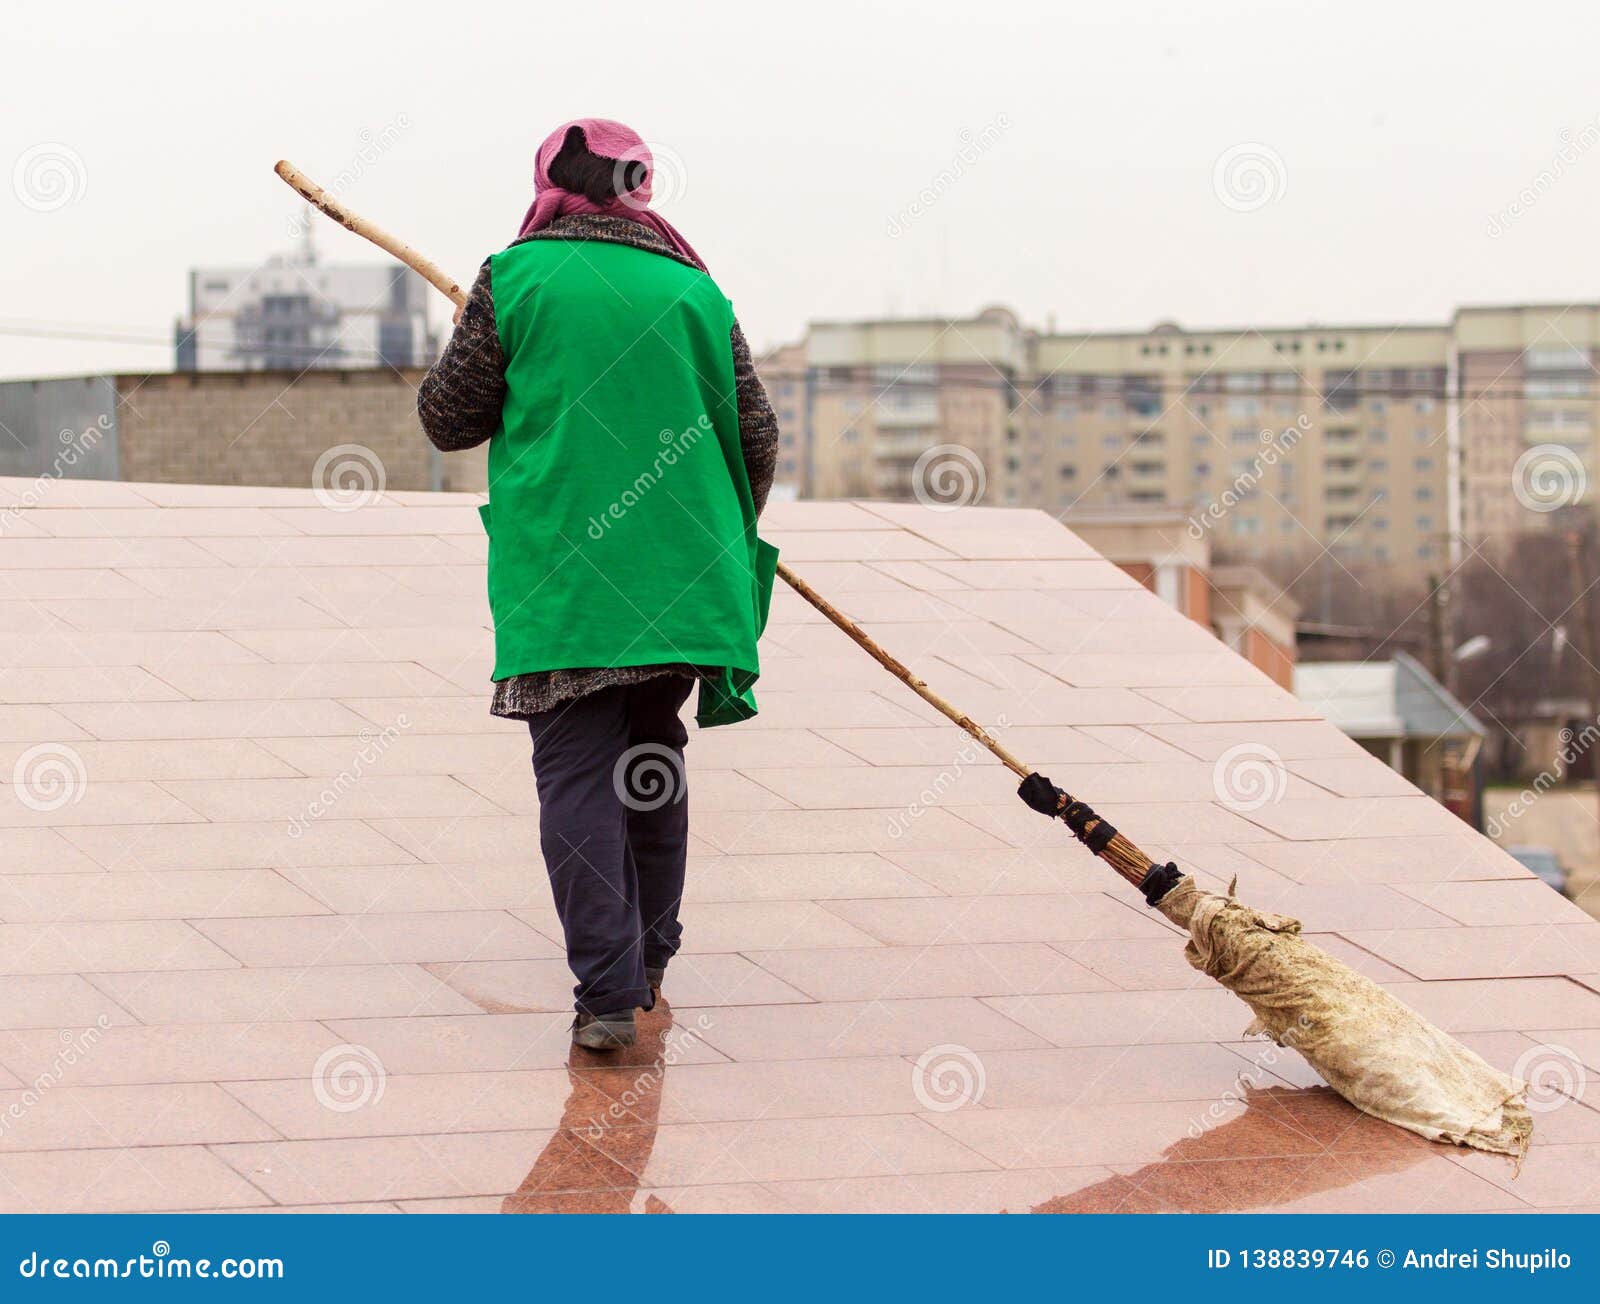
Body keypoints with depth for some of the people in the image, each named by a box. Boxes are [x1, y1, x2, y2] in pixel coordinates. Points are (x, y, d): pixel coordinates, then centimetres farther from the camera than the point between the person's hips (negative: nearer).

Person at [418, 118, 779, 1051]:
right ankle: (649, 959, 29)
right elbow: (756, 437, 8)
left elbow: (449, 420, 2)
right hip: (682, 579, 4)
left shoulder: (515, 279, -1)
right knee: (654, 762, 19)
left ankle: (609, 993, -13)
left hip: (560, 576, -3)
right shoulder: (694, 291, 6)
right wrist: (725, 541, 25)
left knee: (577, 776, -3)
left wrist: (472, 350, 24)